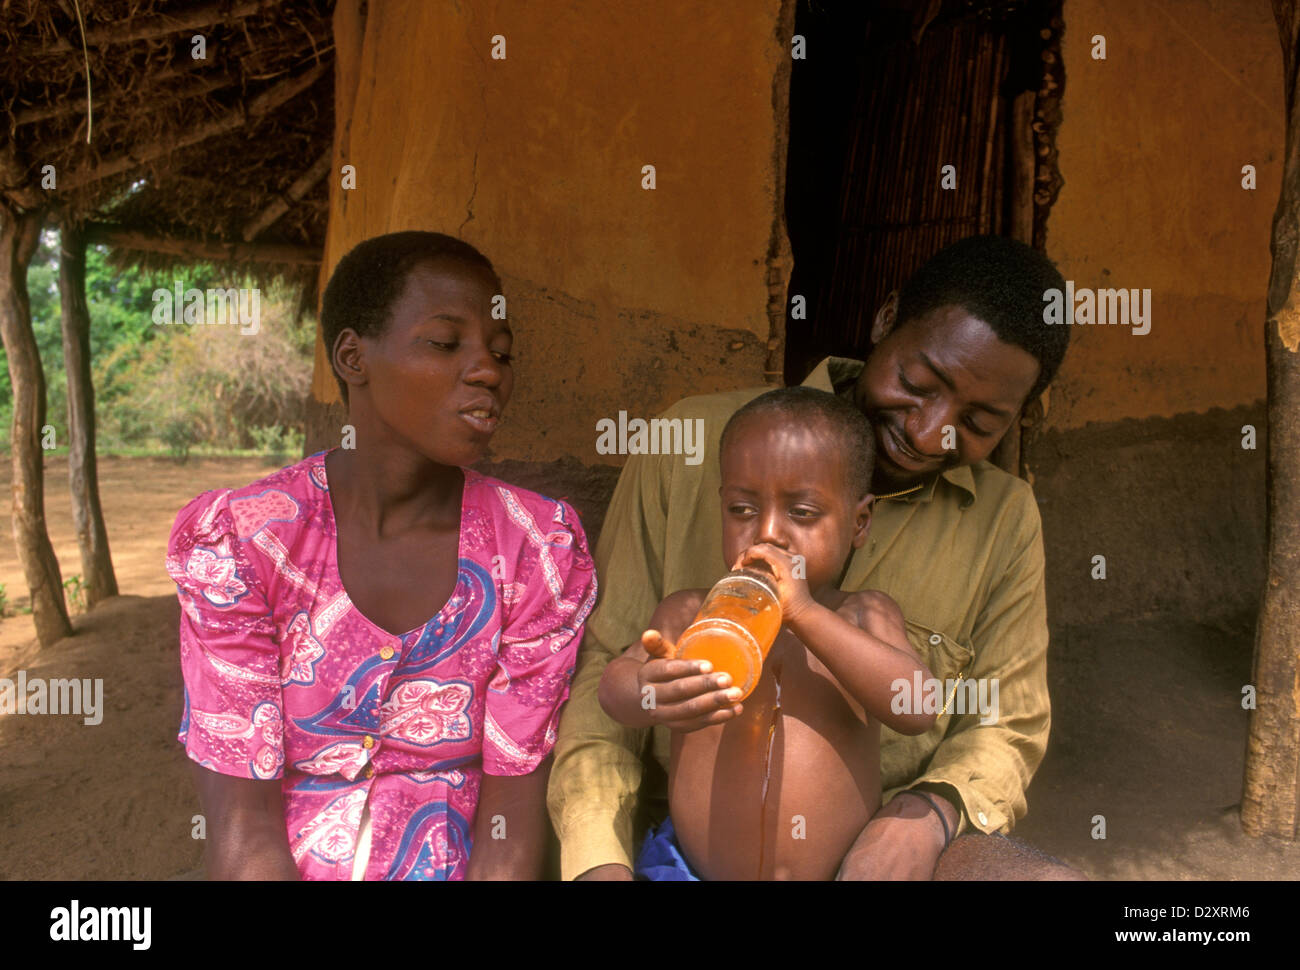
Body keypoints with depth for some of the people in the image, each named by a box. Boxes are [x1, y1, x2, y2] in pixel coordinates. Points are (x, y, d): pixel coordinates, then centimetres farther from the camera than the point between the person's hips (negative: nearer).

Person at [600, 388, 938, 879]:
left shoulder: (863, 615, 2)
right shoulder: (692, 612, 3)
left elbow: (917, 709, -13)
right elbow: (612, 687, -9)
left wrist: (805, 613, -20)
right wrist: (647, 693, -34)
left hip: (842, 868, 1)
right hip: (690, 865, 0)